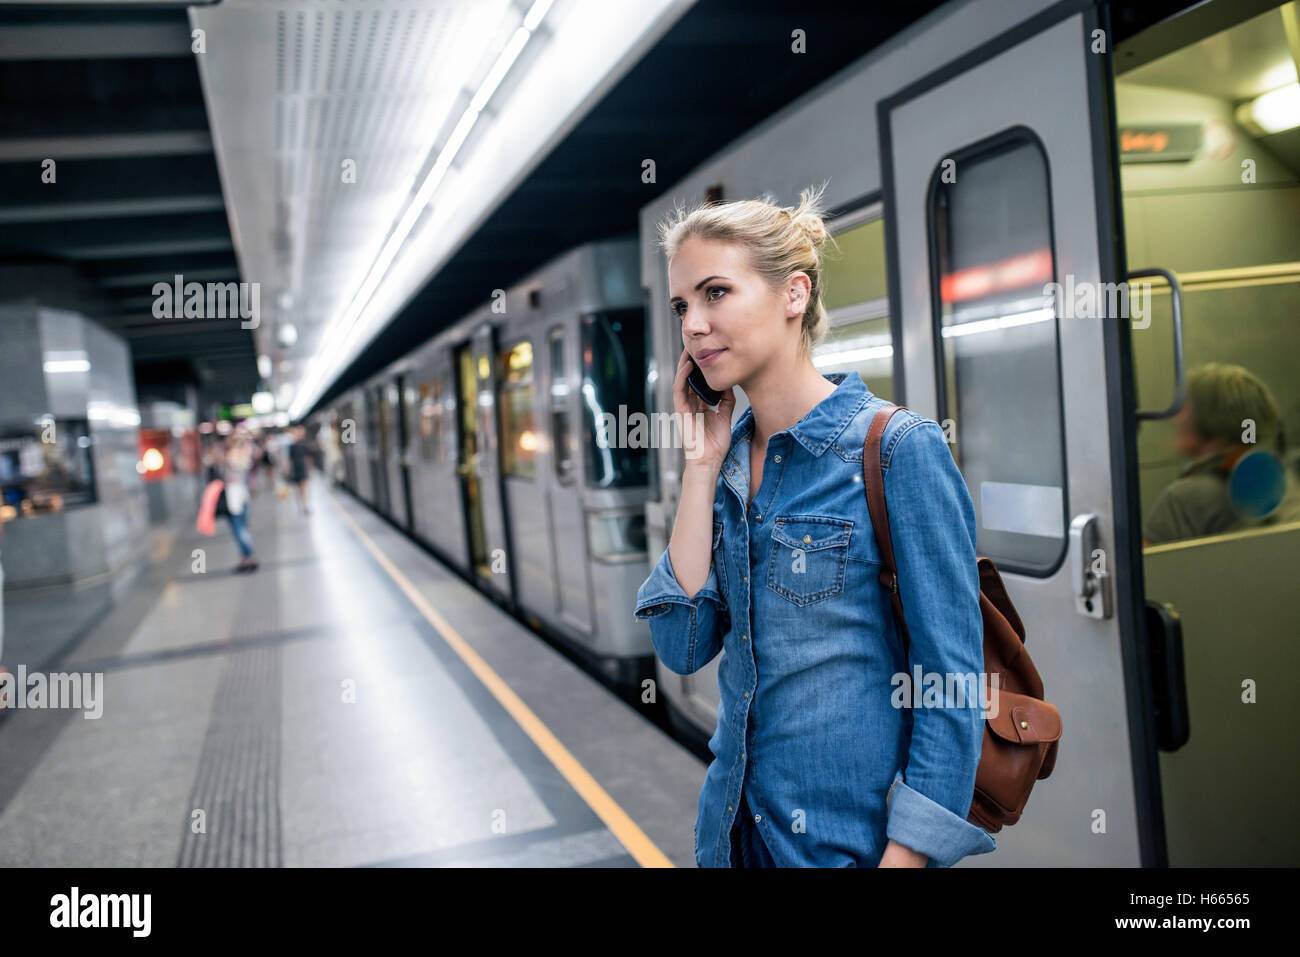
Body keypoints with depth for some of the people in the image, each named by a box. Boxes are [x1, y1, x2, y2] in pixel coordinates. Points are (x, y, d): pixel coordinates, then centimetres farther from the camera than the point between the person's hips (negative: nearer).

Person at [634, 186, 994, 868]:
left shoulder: (899, 448, -16)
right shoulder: (727, 454, 1)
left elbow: (952, 683, -16)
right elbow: (684, 646, -7)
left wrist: (904, 856, -19)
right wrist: (701, 465, -10)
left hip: (859, 833, -6)